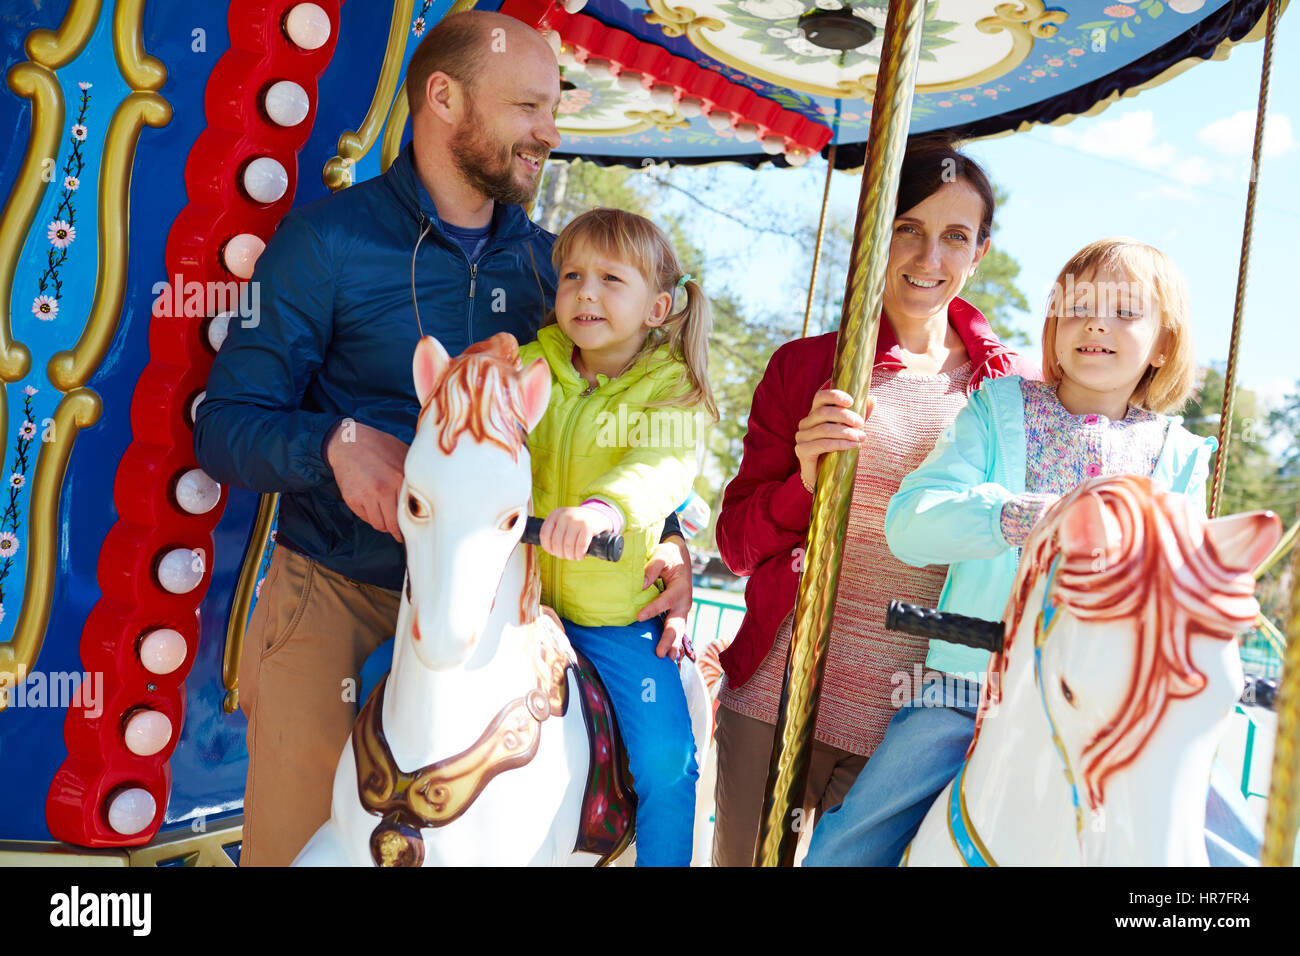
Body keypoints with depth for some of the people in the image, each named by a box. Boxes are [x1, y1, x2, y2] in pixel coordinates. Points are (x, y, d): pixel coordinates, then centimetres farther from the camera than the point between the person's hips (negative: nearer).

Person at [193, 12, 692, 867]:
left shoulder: (546, 261, 5)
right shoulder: (327, 242, -6)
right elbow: (225, 426, -7)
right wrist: (341, 442, -27)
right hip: (338, 597, -3)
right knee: (300, 847, 6)